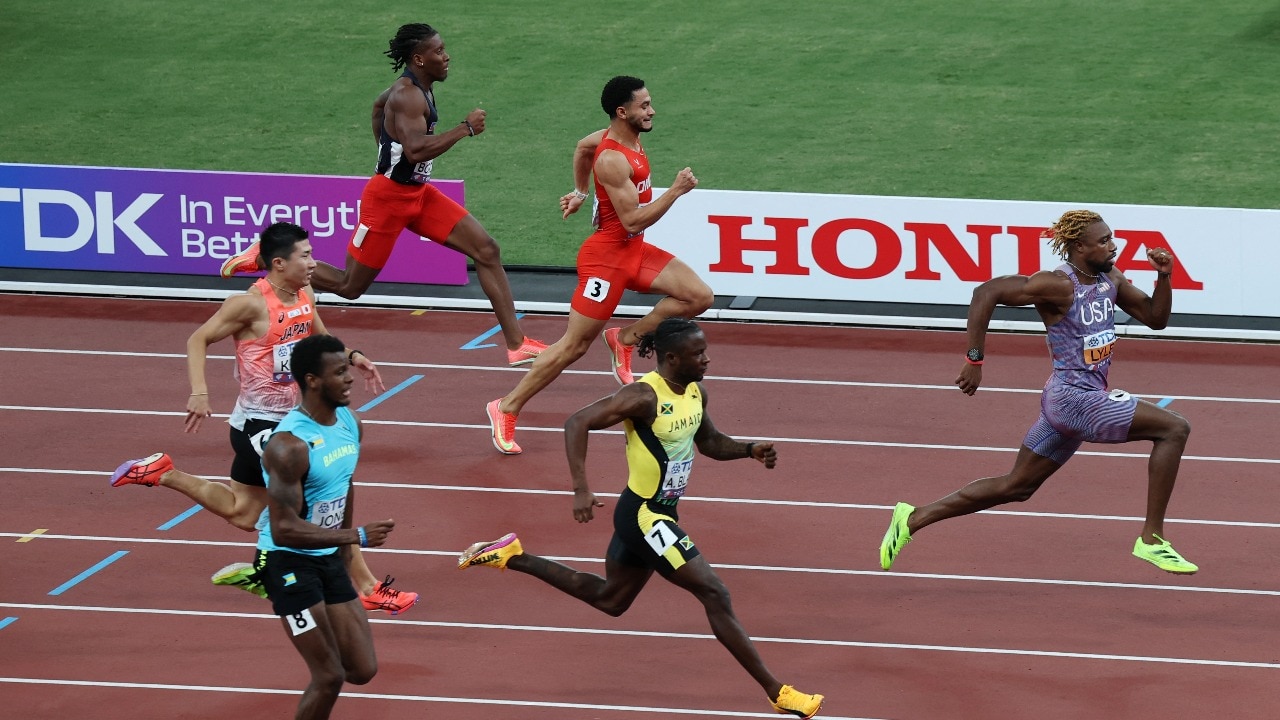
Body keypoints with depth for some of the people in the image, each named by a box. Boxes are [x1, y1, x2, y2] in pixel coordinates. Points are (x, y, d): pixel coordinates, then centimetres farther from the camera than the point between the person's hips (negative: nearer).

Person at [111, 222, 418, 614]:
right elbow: (198, 340, -13)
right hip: (257, 423, -9)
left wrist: (352, 356, 6)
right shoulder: (252, 304, -20)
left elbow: (320, 339, 24)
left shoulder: (306, 297, 4)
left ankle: (161, 473, 29)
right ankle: (366, 588, -8)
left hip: (283, 420, 9)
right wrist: (199, 393, -25)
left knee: (241, 513, 19)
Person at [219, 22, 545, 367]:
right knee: (349, 285, 2)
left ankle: (516, 344, -3)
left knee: (486, 250, -3)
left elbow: (379, 104, 28)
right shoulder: (407, 96, -23)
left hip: (418, 193, 9)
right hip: (388, 197, -9)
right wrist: (464, 128, -30)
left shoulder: (417, 88, 7)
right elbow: (416, 150, -38)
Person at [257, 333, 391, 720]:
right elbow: (284, 529, -28)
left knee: (362, 671, 8)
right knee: (330, 677, -7)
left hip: (329, 558, 8)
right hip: (288, 561, -8)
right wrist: (356, 536, -29)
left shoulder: (350, 422, 1)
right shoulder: (290, 445, -26)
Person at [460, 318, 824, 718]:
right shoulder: (644, 396, -23)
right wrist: (581, 490, -34)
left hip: (659, 513, 10)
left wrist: (750, 451, -1)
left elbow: (709, 442, 19)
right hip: (644, 515, -10)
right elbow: (577, 424, -26)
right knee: (714, 595, -10)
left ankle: (511, 556, 35)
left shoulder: (696, 393, 2)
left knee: (610, 599, 26)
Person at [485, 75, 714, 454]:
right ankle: (507, 409, 9)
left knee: (699, 297, -5)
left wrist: (580, 191, 33)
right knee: (575, 345, -3)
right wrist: (676, 190, -25)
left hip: (635, 251, 9)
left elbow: (583, 146, 24)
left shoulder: (624, 134, 2)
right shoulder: (614, 160, -26)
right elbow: (632, 220, -28)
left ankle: (625, 338, 9)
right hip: (607, 256, -9)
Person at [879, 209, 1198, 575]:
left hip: (1087, 399, 9)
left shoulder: (1111, 280, 9)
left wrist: (1164, 277, -1)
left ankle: (913, 519, 23)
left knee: (1016, 486, 17)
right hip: (1073, 397, -9)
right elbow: (986, 292, -21)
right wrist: (974, 360, -22)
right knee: (1174, 428, -15)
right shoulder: (1058, 284, -17)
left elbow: (1156, 318, 17)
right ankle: (1151, 540, -12)